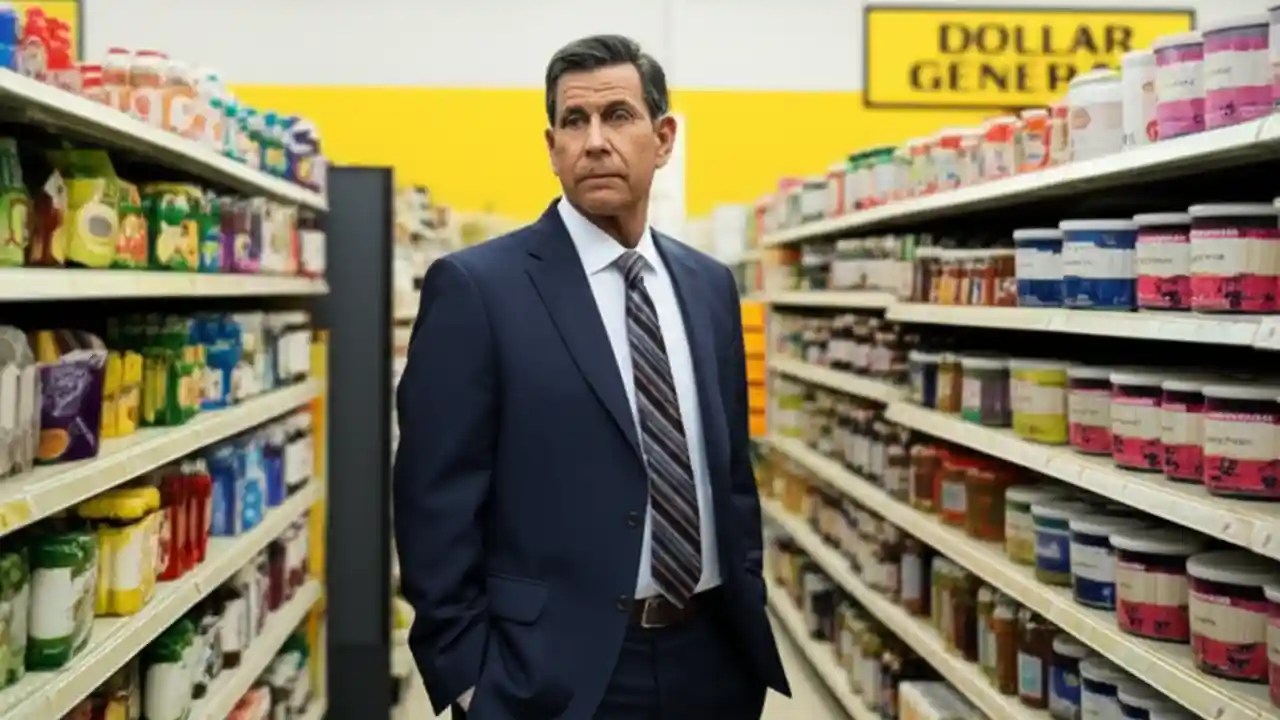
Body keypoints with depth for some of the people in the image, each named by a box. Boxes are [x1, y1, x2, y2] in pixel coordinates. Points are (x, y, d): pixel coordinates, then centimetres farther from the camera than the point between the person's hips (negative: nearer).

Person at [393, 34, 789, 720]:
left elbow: (732, 471, 13)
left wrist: (748, 618, 10)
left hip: (712, 659, 5)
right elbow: (437, 504, -10)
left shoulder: (710, 286, 7)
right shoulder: (476, 285, -9)